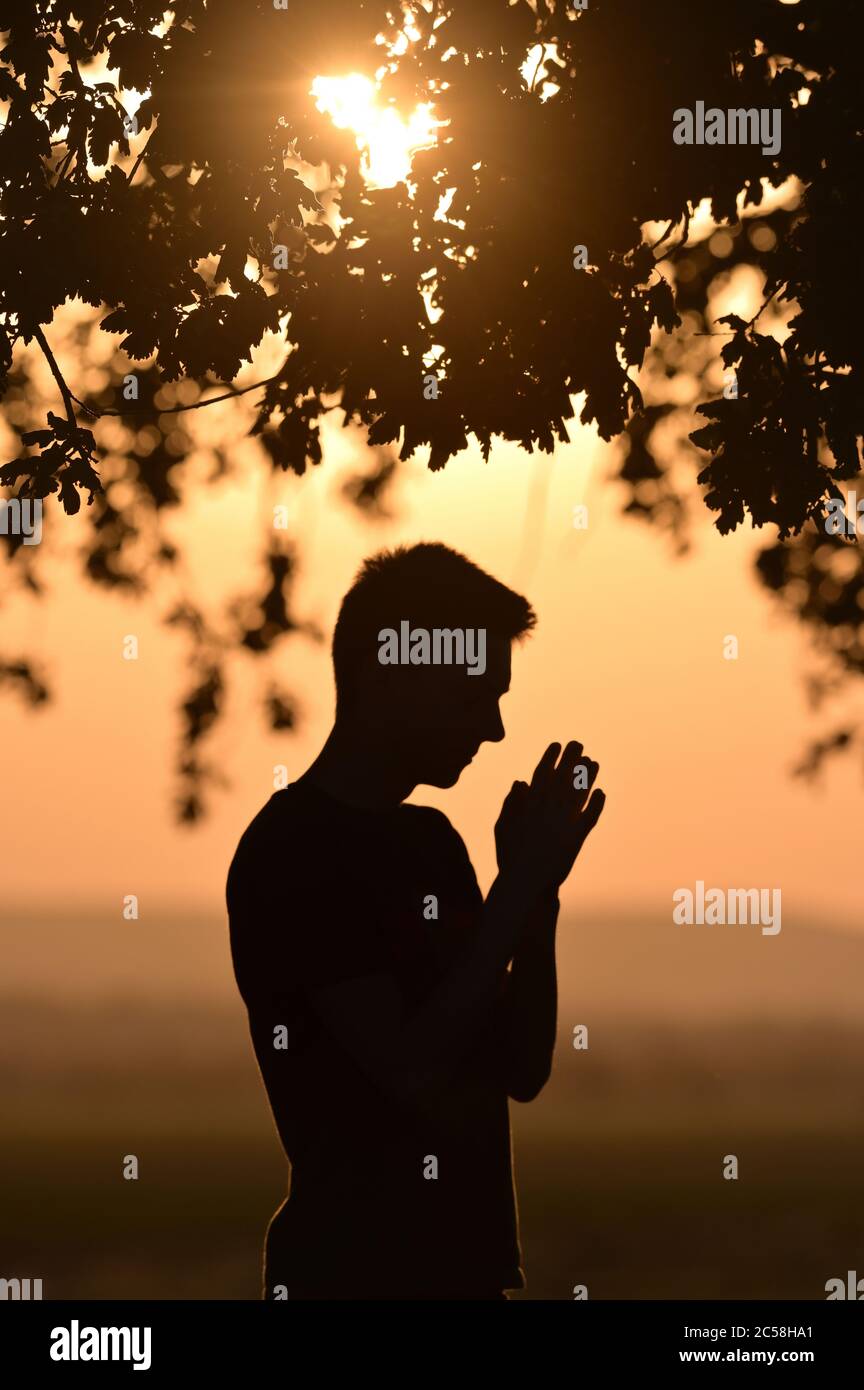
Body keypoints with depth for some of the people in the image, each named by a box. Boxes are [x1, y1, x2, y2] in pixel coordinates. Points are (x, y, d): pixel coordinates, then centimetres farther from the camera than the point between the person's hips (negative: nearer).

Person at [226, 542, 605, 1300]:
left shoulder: (430, 838, 12)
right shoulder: (295, 851, -13)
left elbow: (521, 1069, 9)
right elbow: (417, 1077, -21)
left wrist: (536, 886, -3)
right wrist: (520, 885, -16)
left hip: (467, 1259, 8)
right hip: (352, 1268, -8)